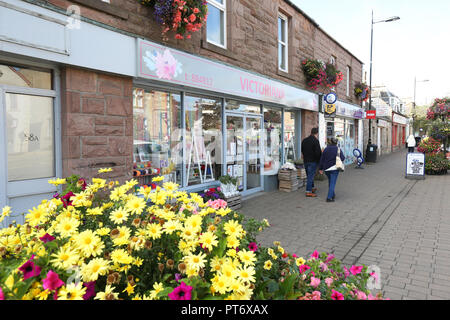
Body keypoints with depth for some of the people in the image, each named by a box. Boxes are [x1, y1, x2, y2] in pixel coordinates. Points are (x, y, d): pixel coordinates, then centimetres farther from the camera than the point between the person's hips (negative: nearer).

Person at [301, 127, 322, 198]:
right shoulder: (315, 141, -15)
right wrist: (320, 160, -3)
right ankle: (309, 192, -3)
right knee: (311, 175, -4)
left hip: (306, 161, 7)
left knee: (309, 175, 19)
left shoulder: (304, 140, 9)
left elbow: (302, 150, 16)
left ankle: (312, 188, 33)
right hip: (313, 161, -7)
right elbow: (318, 152, -18)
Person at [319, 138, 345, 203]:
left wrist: (320, 168, 11)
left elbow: (322, 159, 5)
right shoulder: (338, 149, -5)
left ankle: (333, 195, 33)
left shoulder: (326, 149, 5)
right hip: (334, 168, -4)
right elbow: (342, 158, -10)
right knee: (332, 183, -2)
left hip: (326, 169, 4)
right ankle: (329, 198, -10)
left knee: (330, 182, 20)